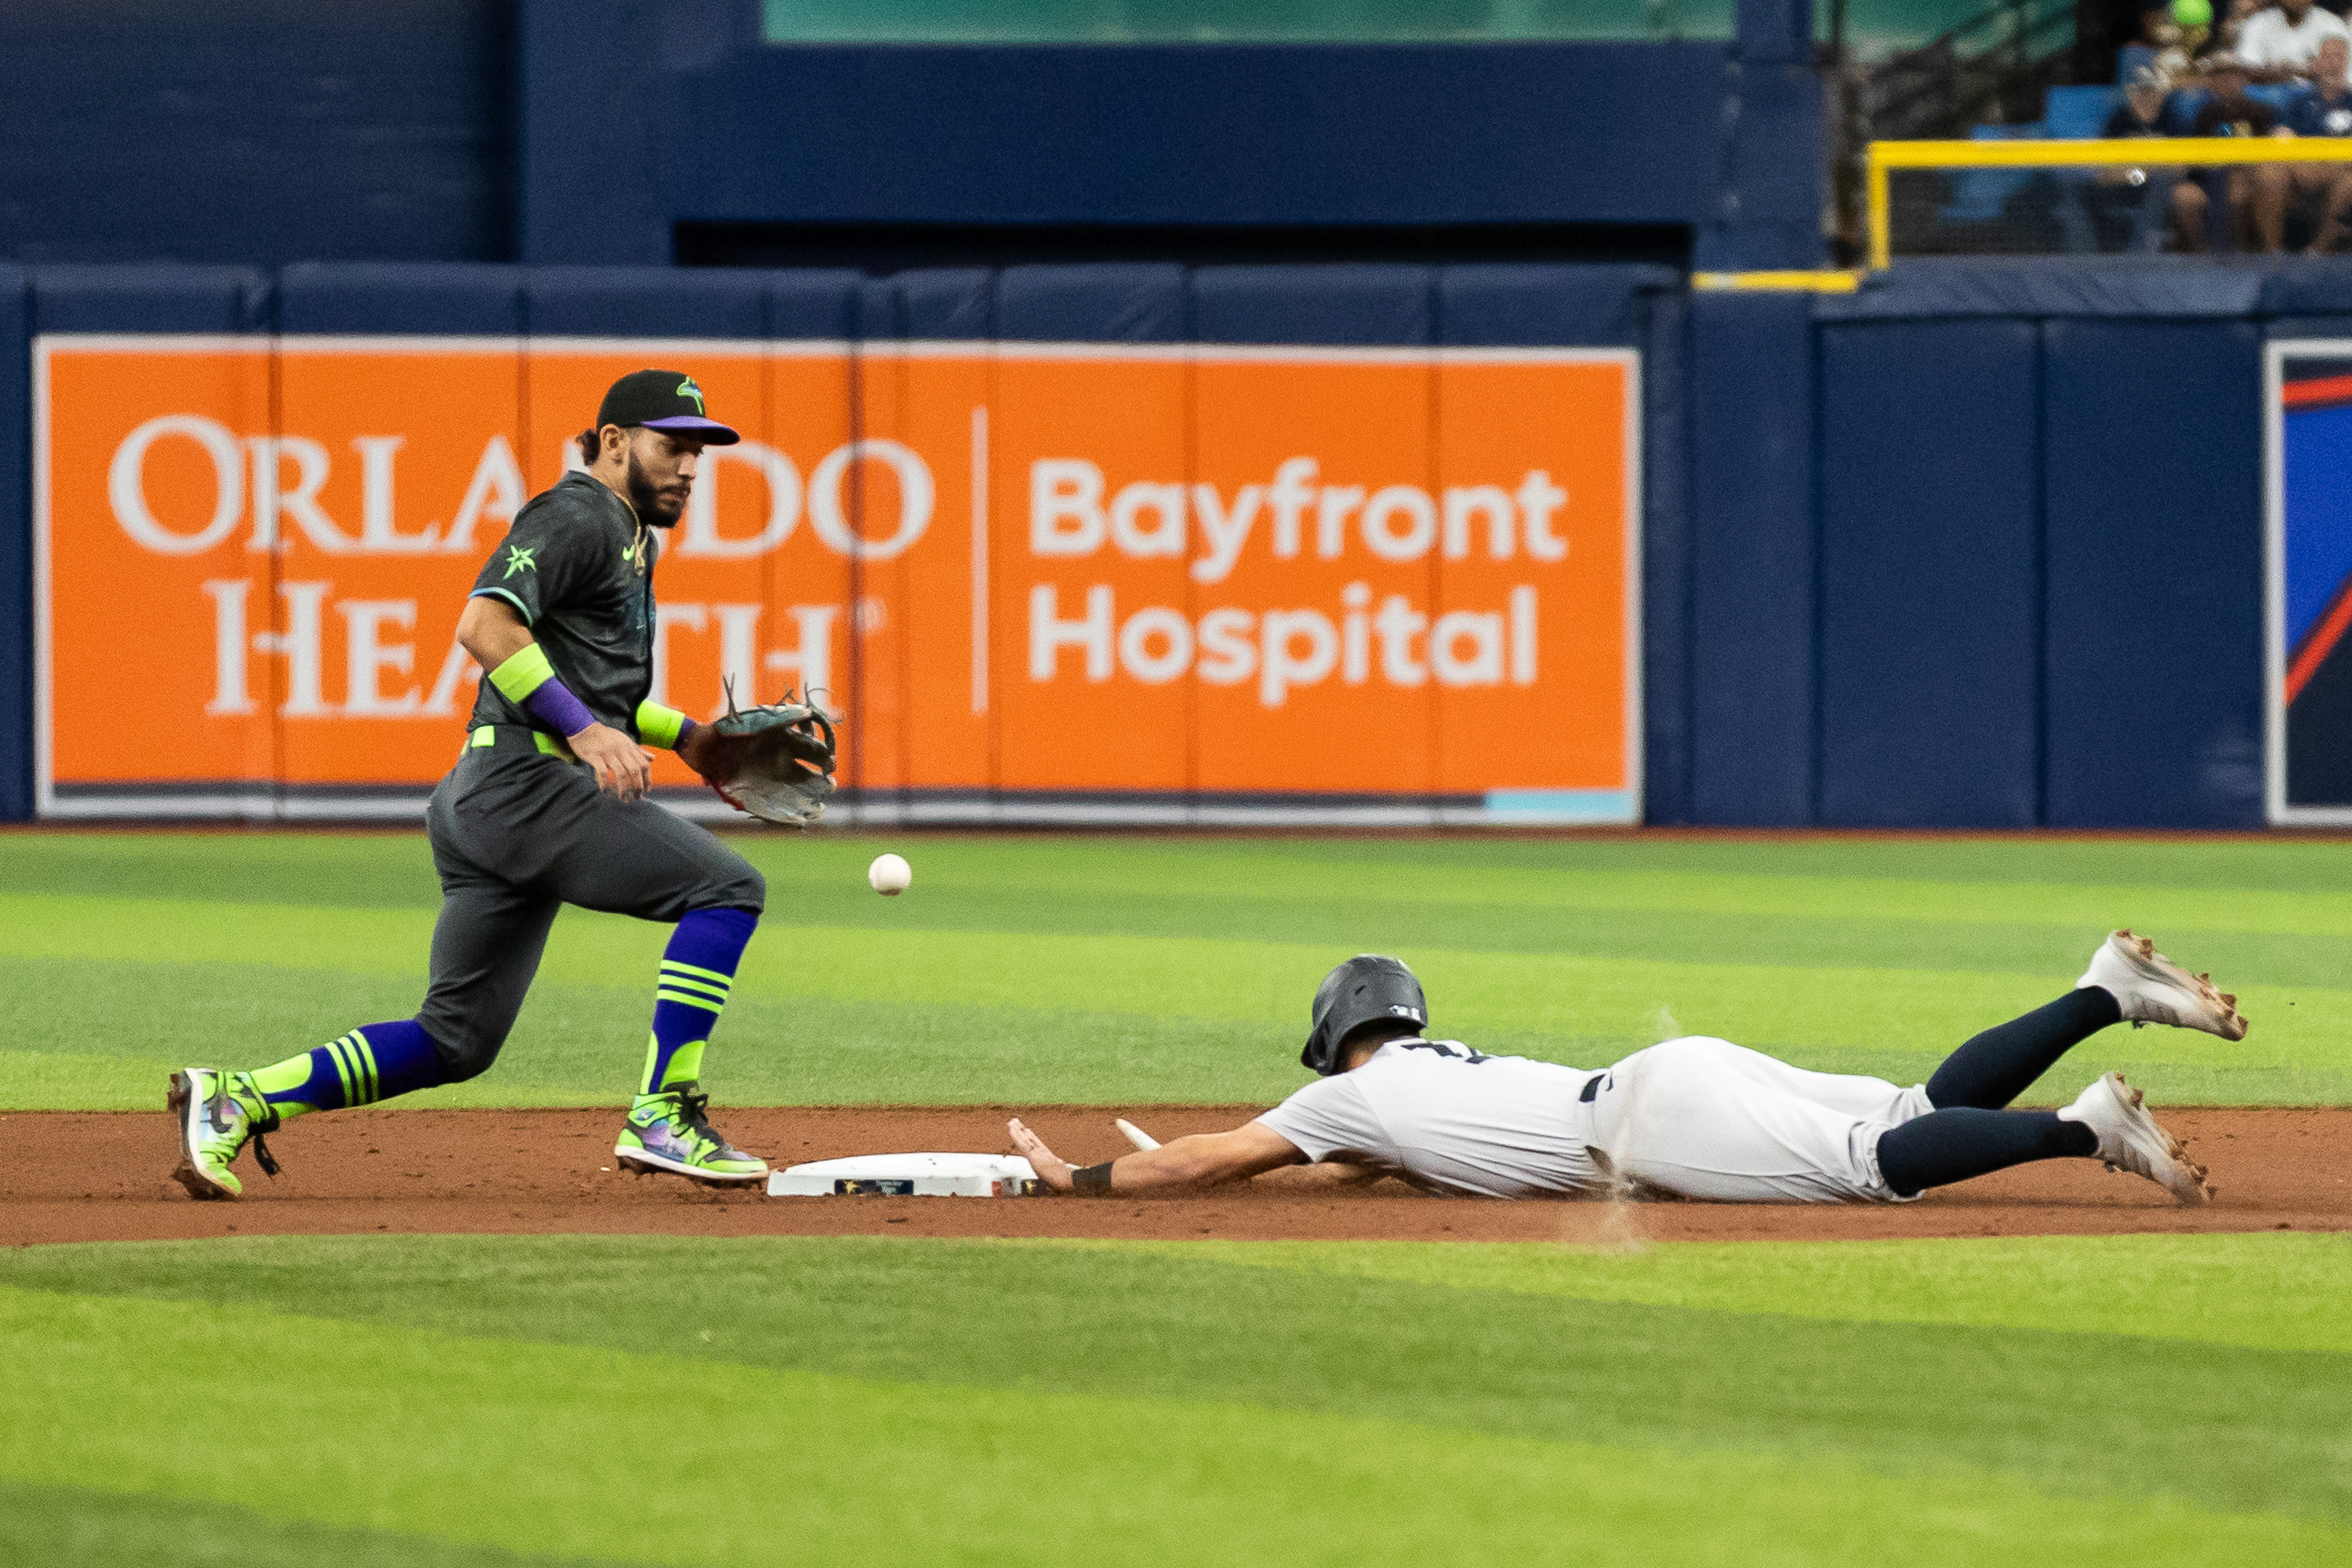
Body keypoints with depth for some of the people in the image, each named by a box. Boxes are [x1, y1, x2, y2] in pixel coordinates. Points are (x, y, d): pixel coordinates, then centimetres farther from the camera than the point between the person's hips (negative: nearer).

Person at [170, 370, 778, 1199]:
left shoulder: (630, 538, 26)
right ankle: (661, 1116, -19)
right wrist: (582, 727, -24)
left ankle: (237, 1098, 6)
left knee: (456, 1039, 8)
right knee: (727, 887, -15)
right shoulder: (578, 516, -5)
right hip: (525, 780, -10)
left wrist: (683, 734, 23)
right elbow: (483, 625, -19)